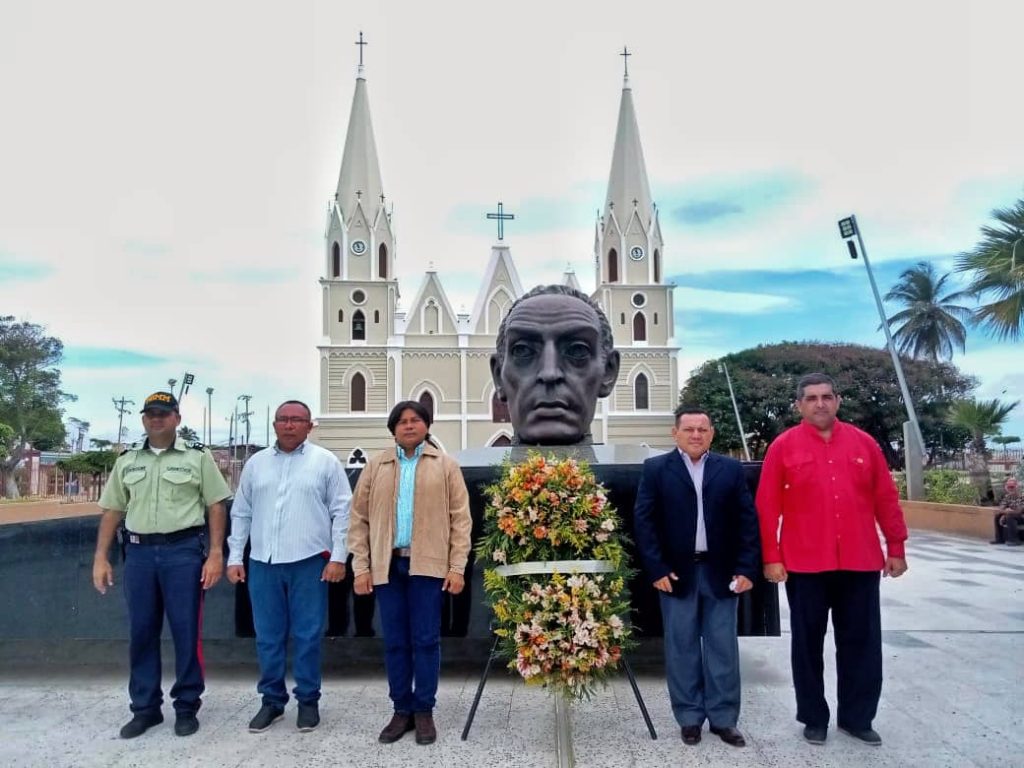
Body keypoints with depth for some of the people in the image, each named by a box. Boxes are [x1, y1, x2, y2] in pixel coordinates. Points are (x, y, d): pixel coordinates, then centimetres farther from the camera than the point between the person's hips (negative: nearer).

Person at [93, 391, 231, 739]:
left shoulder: (198, 457, 0)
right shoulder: (127, 461, 11)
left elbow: (216, 507, -1)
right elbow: (111, 511, 14)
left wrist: (215, 554, -8)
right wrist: (101, 558, 7)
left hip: (184, 550, -3)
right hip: (139, 552, 4)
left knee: (186, 631, 2)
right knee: (141, 632, 9)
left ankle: (187, 707, 14)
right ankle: (145, 708, 22)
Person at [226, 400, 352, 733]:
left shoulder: (325, 461, 0)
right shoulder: (256, 463, 11)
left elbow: (341, 511, -1)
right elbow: (241, 513, 14)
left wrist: (338, 556, -7)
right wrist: (235, 557, 8)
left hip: (309, 563, -3)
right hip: (263, 563, 3)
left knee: (307, 636, 4)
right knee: (268, 637, 11)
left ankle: (308, 700, 19)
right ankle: (272, 699, 25)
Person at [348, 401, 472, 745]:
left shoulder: (445, 465, 5)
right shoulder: (376, 466, 9)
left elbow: (460, 517, 2)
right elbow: (359, 518, 8)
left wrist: (457, 567, -5)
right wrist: (361, 567, 1)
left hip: (428, 564, -2)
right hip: (387, 565, 2)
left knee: (426, 640, 3)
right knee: (395, 642, 8)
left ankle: (424, 711, 16)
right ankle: (402, 710, 21)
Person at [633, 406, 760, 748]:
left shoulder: (731, 469, 5)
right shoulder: (656, 469, 0)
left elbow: (747, 521, 3)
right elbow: (643, 521, -4)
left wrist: (746, 568, -5)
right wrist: (656, 569, -10)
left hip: (721, 572, 2)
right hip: (677, 573, -1)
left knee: (723, 647, 8)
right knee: (682, 647, 7)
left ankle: (724, 718, 20)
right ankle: (690, 717, 20)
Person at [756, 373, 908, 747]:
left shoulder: (864, 443, 6)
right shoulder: (783, 446, -3)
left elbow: (886, 498, 9)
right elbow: (767, 506, -4)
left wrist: (896, 547, 8)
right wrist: (771, 557, -7)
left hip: (860, 562, 3)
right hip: (805, 563, -2)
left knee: (862, 642, 10)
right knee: (808, 643, 9)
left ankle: (857, 717, 27)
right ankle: (814, 718, 24)